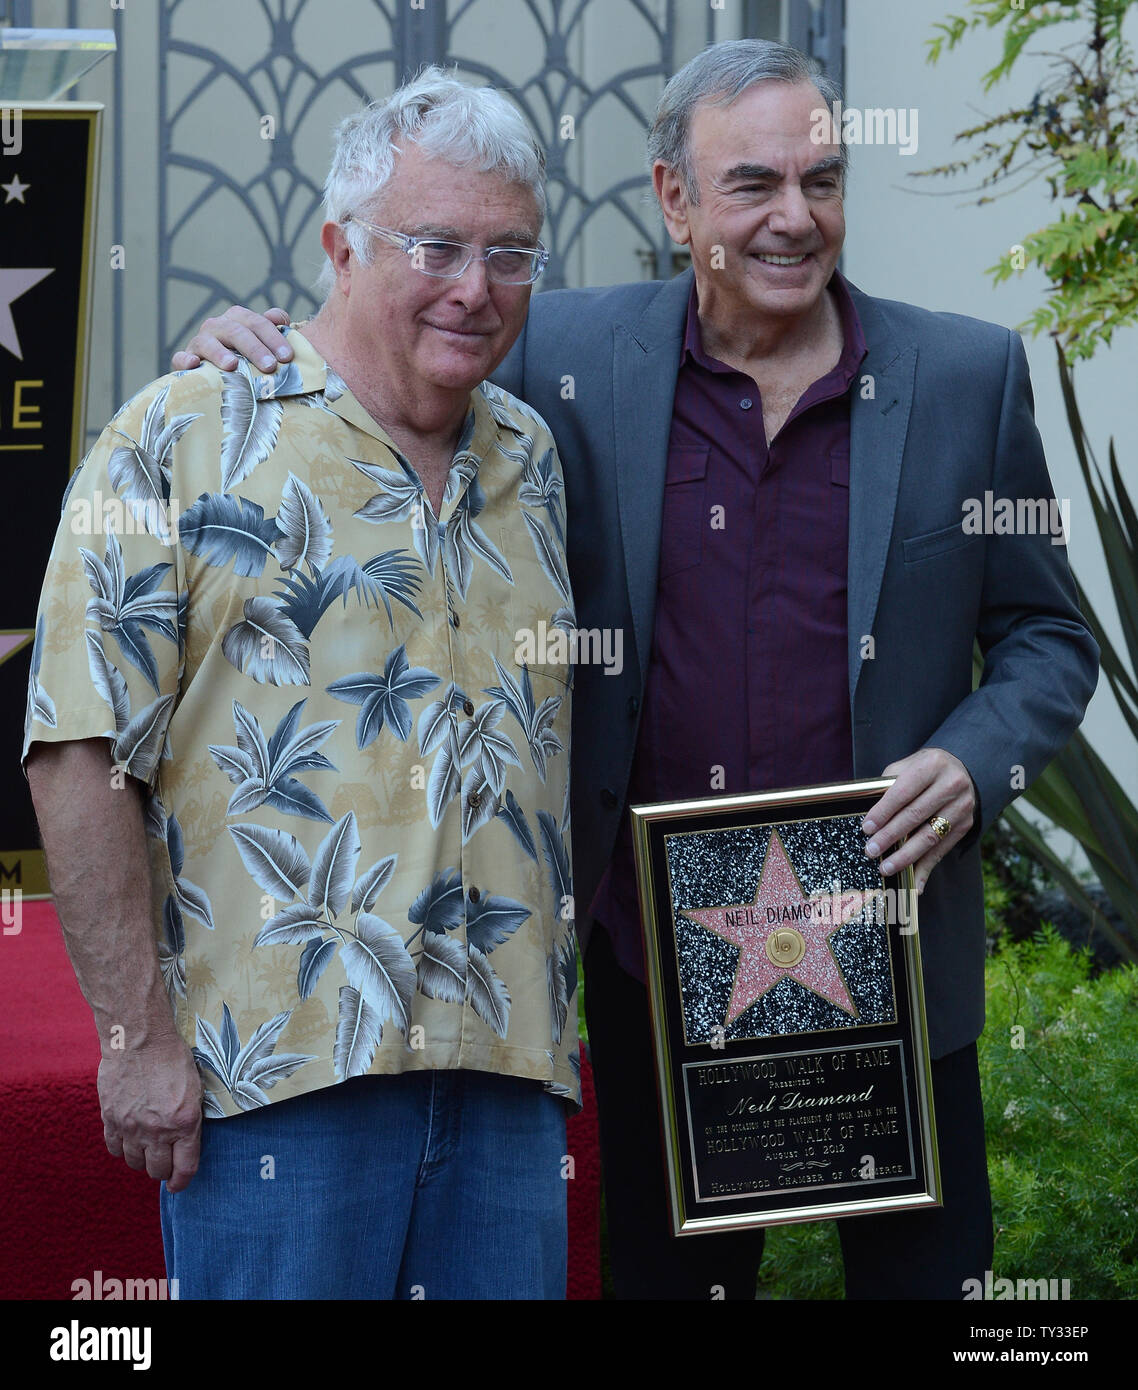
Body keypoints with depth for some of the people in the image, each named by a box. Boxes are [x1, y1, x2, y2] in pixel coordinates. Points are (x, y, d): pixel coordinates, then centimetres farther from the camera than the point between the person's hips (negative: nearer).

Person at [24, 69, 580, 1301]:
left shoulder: (535, 463, 15)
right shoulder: (186, 440, -2)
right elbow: (83, 749, -6)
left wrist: (555, 1021, 14)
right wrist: (137, 1035, -11)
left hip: (505, 1064, 5)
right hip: (274, 1063, -5)